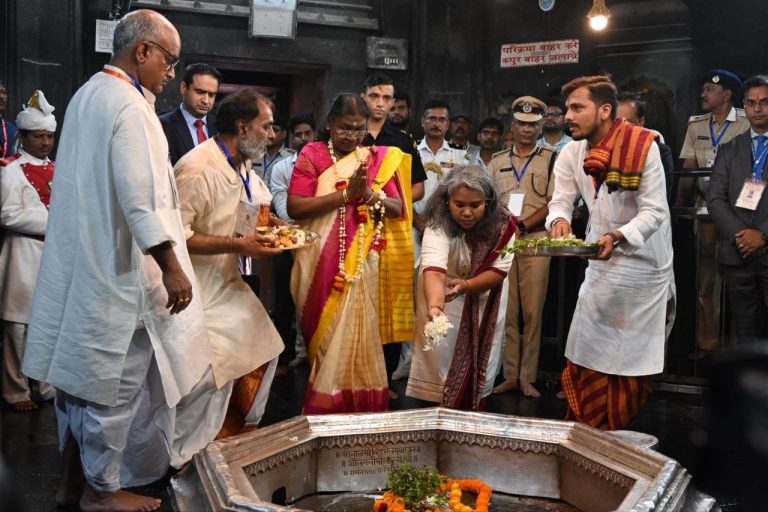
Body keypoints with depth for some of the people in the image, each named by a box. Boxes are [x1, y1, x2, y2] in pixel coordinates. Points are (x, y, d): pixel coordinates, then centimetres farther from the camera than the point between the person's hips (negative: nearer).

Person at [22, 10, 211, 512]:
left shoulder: (86, 95, 11)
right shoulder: (128, 106, -18)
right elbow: (141, 199, -24)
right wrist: (172, 267, -21)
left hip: (82, 265, 10)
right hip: (120, 271, -9)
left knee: (81, 371, 17)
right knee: (116, 380, 3)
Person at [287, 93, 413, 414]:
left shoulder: (379, 158, 9)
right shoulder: (312, 155, 0)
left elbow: (399, 209, 5)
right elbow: (294, 208, -11)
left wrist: (370, 195, -14)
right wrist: (346, 194, -16)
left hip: (363, 265, 2)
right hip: (322, 266, -2)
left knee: (357, 335, 4)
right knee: (327, 337, 2)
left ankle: (358, 407, 17)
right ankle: (324, 407, 15)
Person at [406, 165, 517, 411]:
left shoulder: (503, 224, -24)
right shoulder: (438, 225, -33)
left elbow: (499, 270, -22)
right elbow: (433, 269, -49)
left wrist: (465, 285, -41)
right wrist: (434, 306, -69)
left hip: (484, 298, 2)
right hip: (444, 296, -2)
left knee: (479, 363, 7)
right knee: (441, 360, -4)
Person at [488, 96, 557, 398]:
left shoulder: (551, 160, 6)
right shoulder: (497, 162, 15)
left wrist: (524, 224, -13)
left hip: (536, 240, -2)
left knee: (532, 312, -2)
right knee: (506, 311, 2)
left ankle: (528, 377, 4)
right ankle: (510, 375, 9)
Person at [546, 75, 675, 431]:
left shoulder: (643, 146, -18)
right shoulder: (571, 154, -1)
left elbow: (654, 211, -20)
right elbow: (561, 200, -1)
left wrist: (617, 237, -37)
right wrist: (559, 219, -25)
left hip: (643, 264, -4)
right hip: (602, 265, 5)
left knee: (633, 358, 5)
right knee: (587, 355, 6)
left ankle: (616, 437, 18)